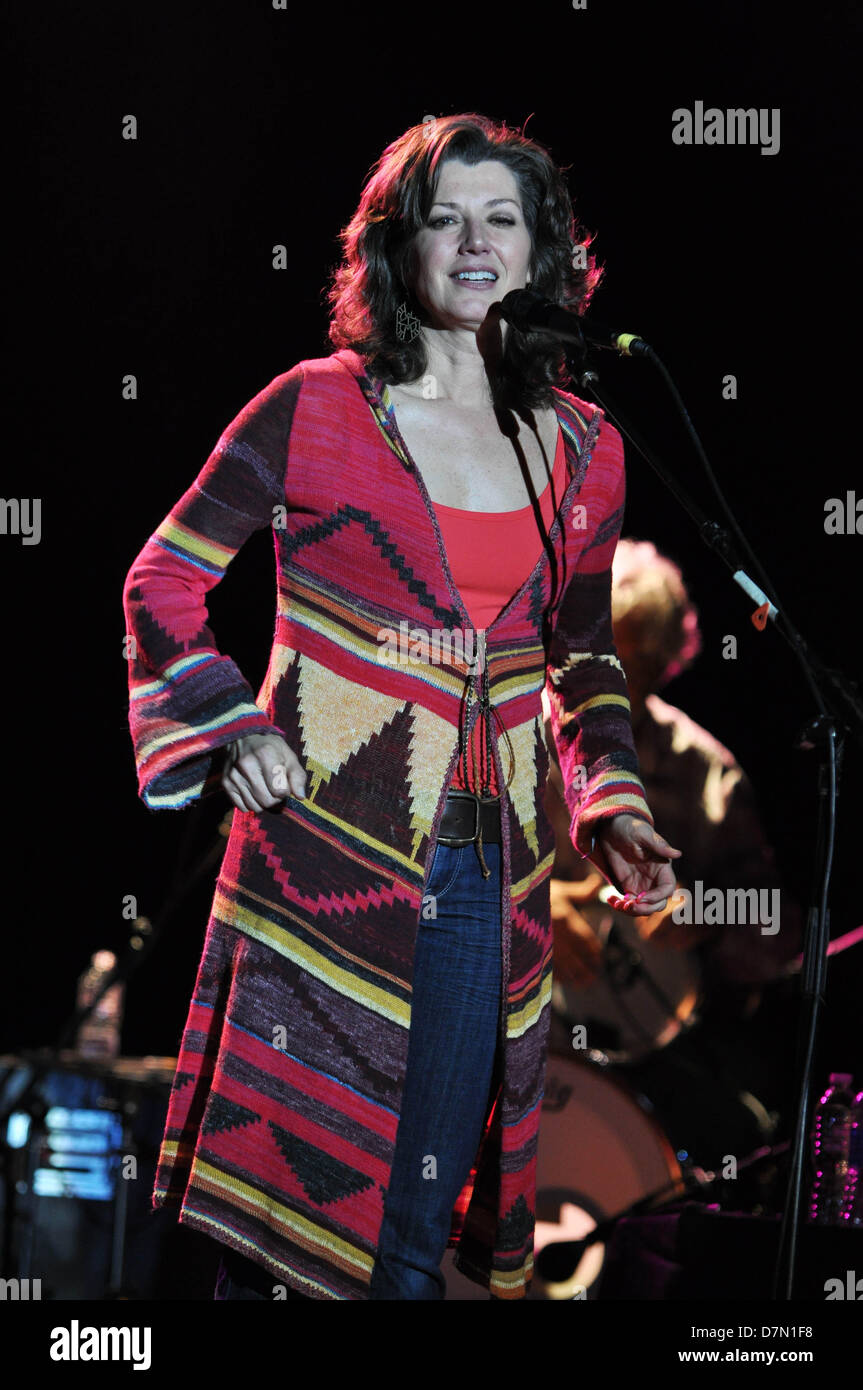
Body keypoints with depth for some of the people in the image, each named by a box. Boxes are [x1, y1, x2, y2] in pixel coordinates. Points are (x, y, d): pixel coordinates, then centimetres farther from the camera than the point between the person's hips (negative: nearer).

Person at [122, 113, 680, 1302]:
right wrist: (230, 730, -9)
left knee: (420, 1226, 6)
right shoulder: (317, 410, -2)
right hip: (326, 859, -4)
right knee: (287, 1188, -4)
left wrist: (614, 808, 6)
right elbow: (163, 579, 4)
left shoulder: (581, 451, 10)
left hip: (491, 882, 4)